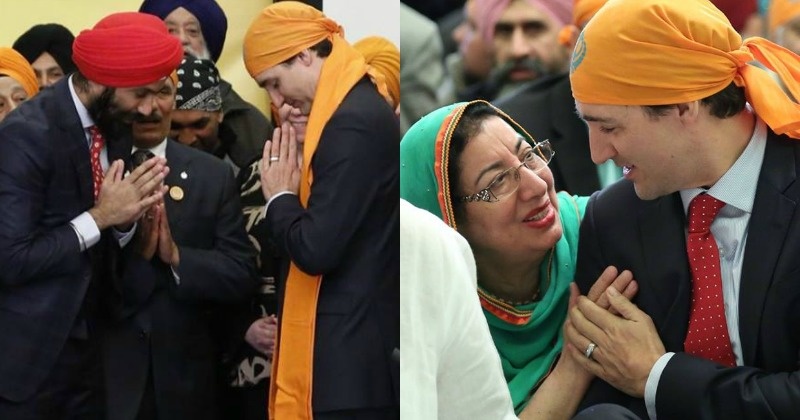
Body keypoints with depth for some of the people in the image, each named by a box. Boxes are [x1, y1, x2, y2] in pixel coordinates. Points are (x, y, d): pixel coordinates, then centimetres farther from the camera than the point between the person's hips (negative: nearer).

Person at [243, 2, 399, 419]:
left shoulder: (353, 124, -18)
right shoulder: (360, 110, 13)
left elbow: (316, 250, -21)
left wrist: (279, 198, -4)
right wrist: (294, 193, 4)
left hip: (348, 355, -10)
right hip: (355, 345, 10)